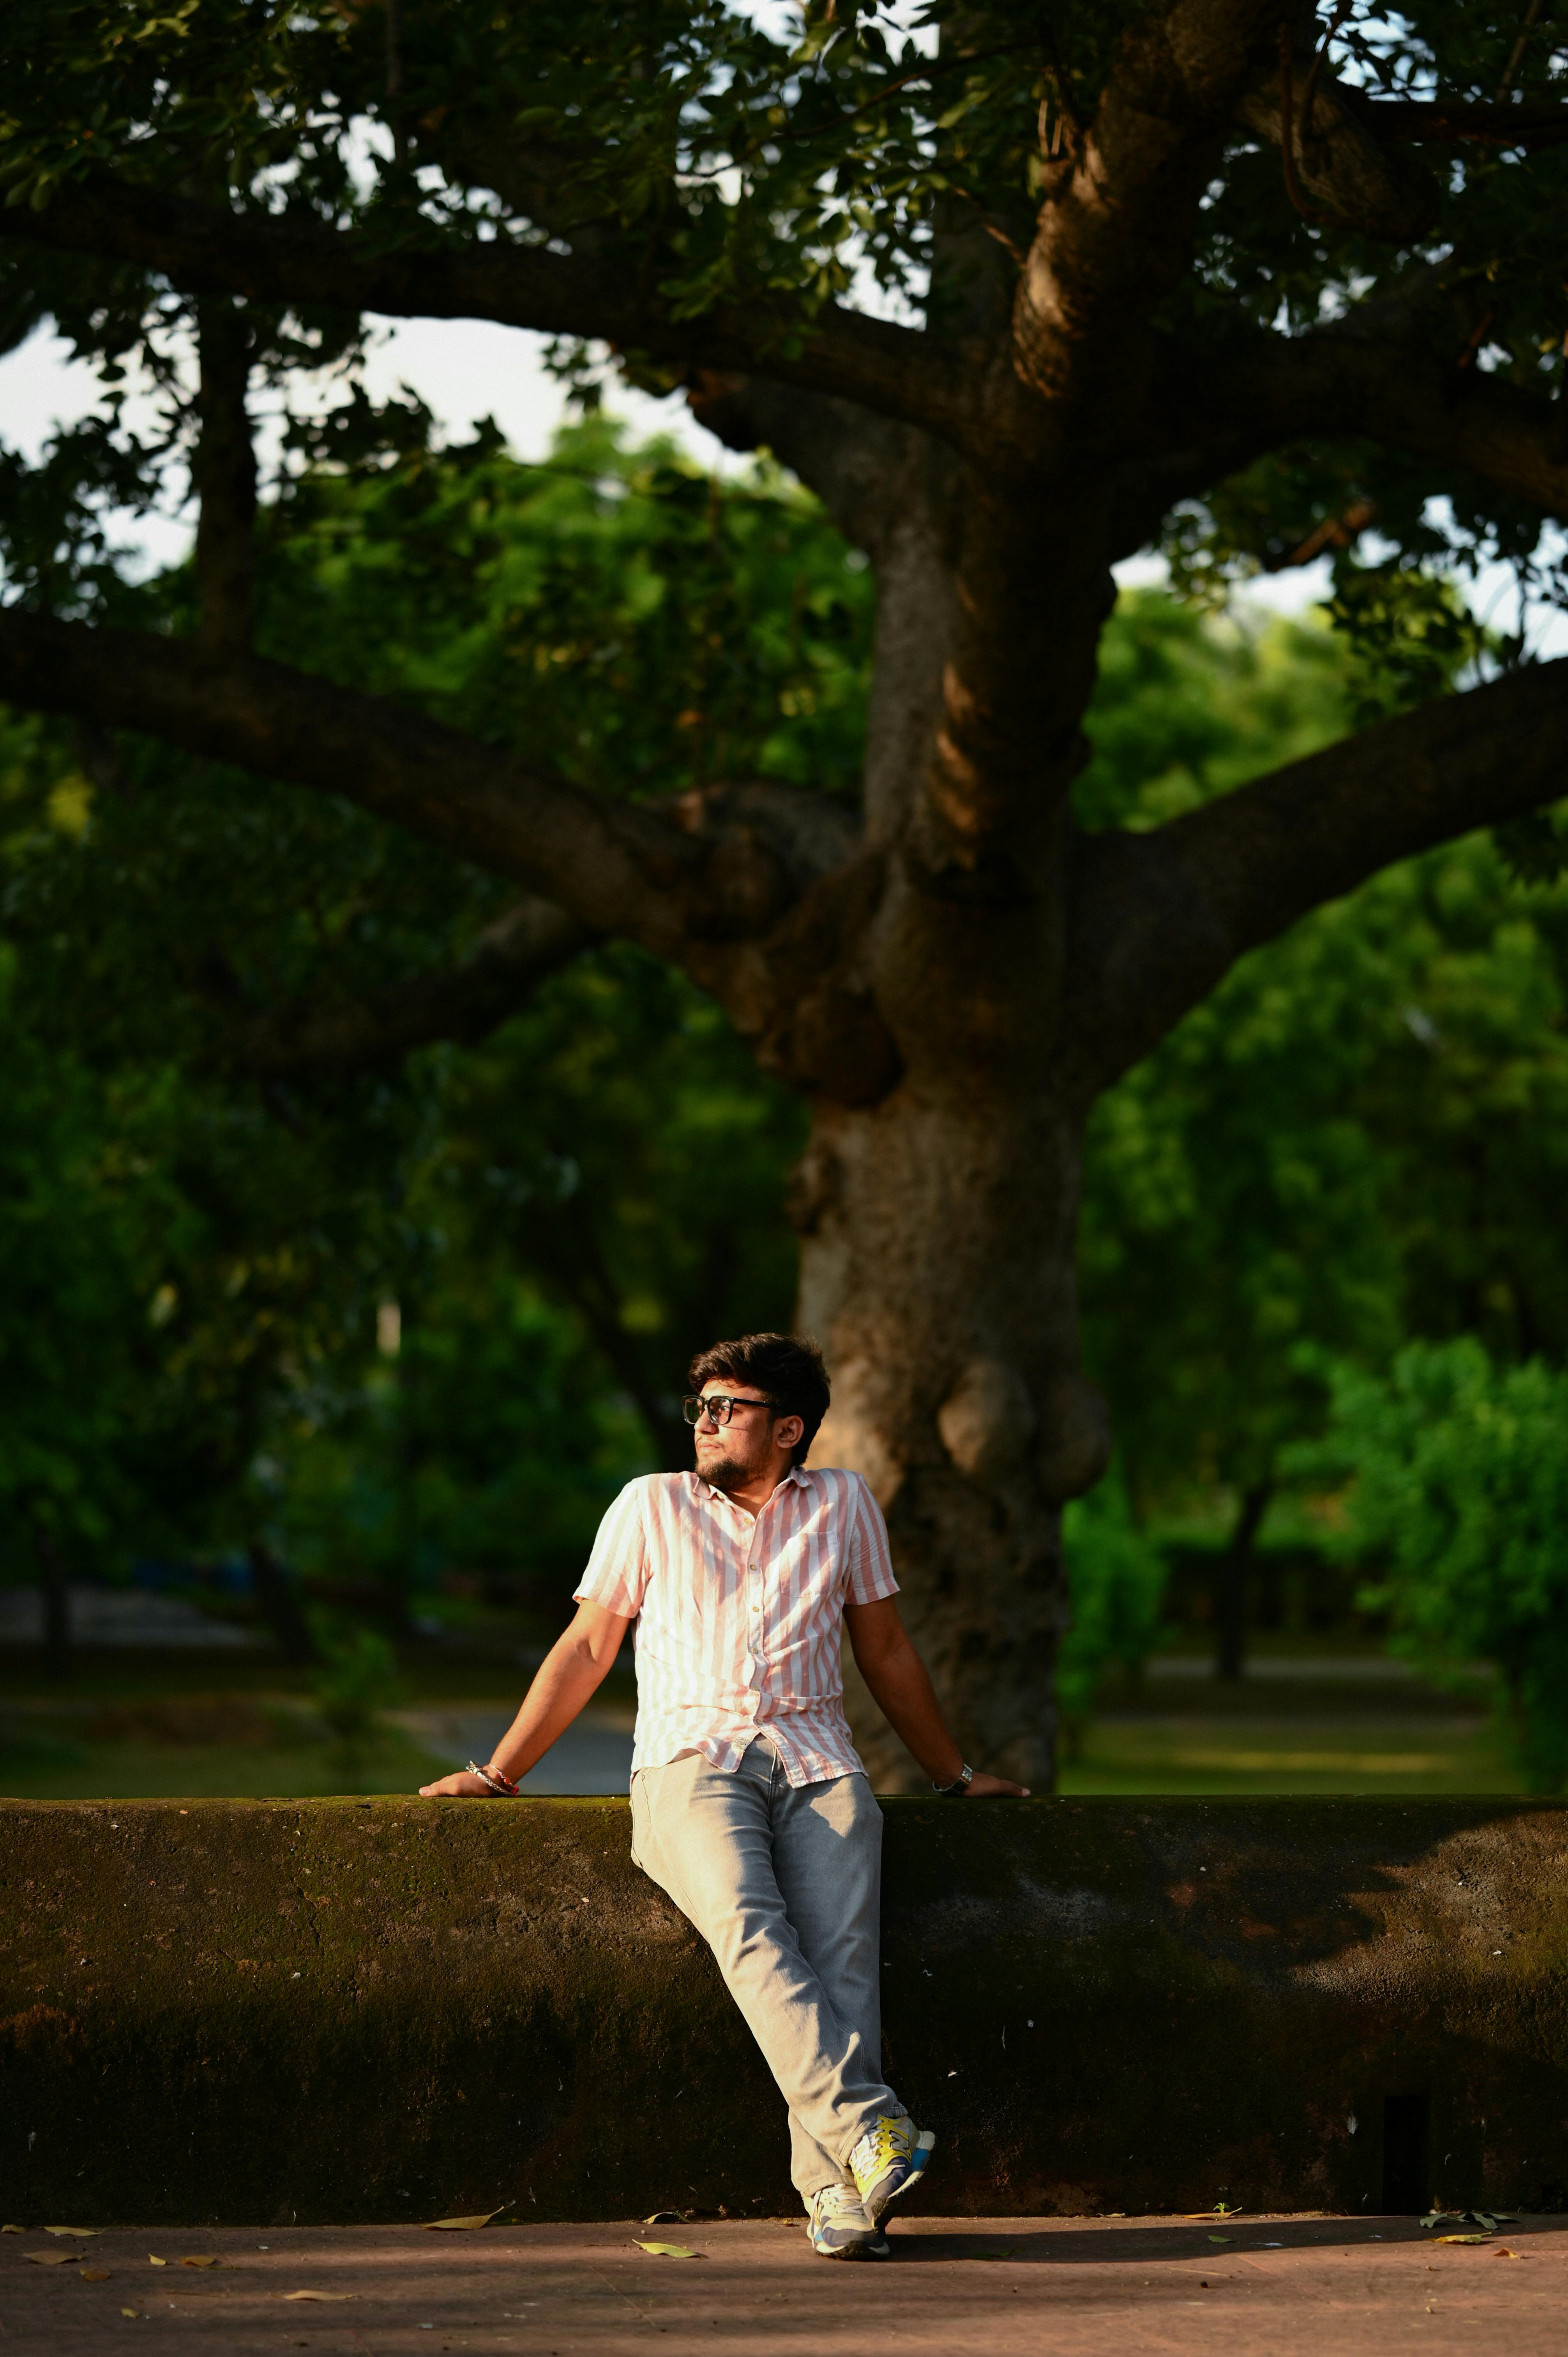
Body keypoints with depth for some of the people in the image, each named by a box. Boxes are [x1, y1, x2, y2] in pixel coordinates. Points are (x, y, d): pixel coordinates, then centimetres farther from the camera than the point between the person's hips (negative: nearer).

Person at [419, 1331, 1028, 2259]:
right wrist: (498, 1774, 17)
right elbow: (587, 1648, 19)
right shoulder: (652, 1507, 15)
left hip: (815, 1763, 1)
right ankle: (869, 2130, -45)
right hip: (693, 1759, -1)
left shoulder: (844, 1505, 17)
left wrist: (956, 1775, 32)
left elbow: (887, 1652, 26)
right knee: (750, 1929, -32)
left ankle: (838, 2191, -35)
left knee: (841, 1952, -25)